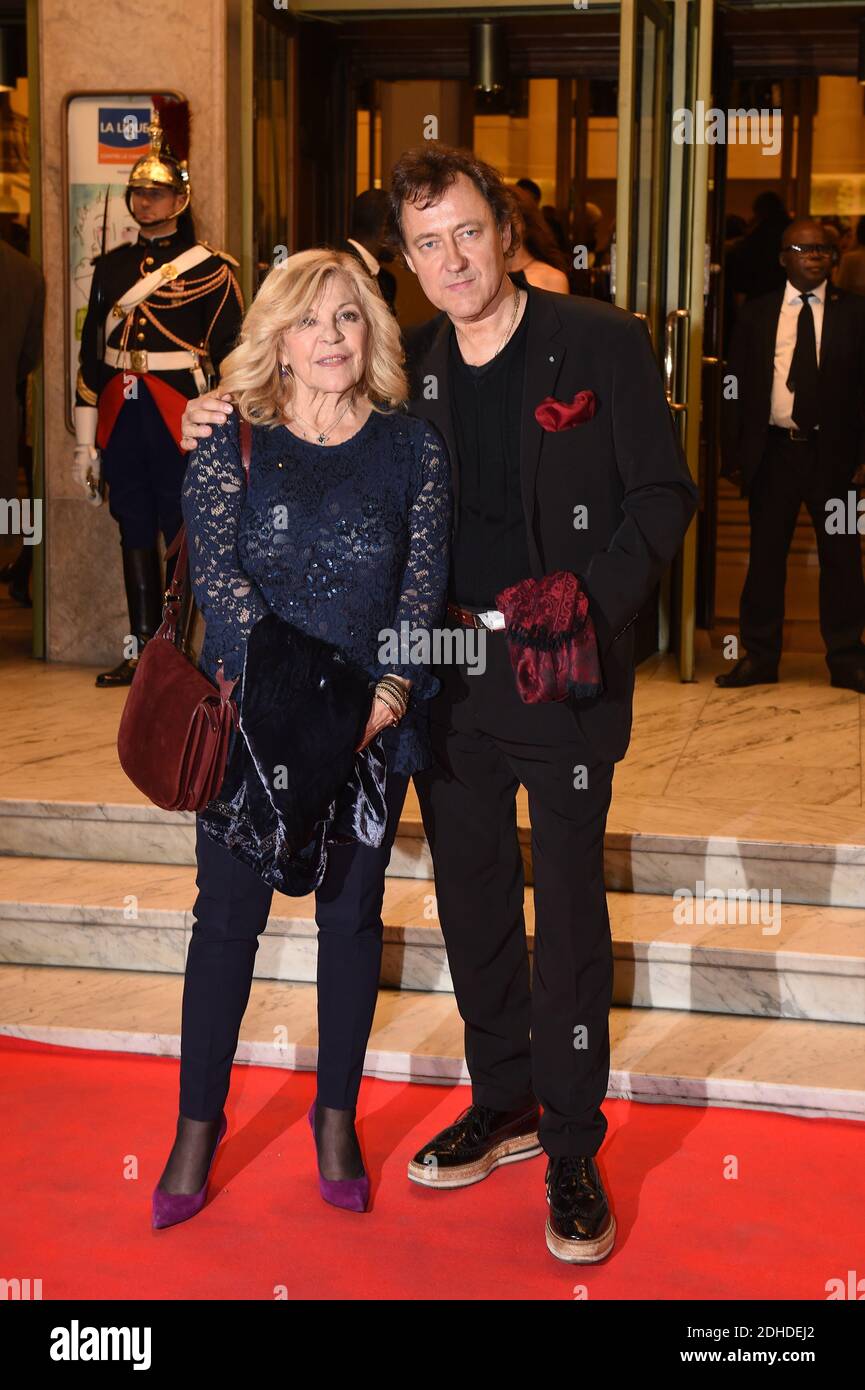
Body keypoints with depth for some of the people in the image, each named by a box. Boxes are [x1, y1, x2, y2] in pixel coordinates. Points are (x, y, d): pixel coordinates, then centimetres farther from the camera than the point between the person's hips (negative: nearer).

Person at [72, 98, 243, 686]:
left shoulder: (210, 268, -1)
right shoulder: (111, 265, 13)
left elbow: (231, 355, -3)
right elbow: (91, 353, 13)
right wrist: (86, 442, 9)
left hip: (180, 416, -5)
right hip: (122, 417, 5)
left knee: (184, 533, -2)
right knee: (135, 533, 10)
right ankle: (142, 649, 18)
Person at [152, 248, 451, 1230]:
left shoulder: (413, 448, 3)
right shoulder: (232, 441, 0)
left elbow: (424, 581, -3)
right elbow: (215, 570, -11)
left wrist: (392, 687, -20)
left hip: (374, 720, 1)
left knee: (352, 915, 11)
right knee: (227, 915, 5)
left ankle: (337, 1117, 27)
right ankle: (198, 1125, 20)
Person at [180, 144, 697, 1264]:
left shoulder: (600, 345, -5)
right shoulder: (409, 372, 7)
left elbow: (662, 495, -5)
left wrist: (590, 604, -18)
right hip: (449, 673, 5)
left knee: (569, 905, 0)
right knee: (471, 893, 14)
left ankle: (572, 1150, 14)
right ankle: (504, 1105, 32)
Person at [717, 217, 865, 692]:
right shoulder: (757, 315, 8)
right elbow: (735, 388, 7)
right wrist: (733, 454, -1)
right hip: (772, 451, 1)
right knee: (765, 555, 7)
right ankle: (759, 657, 16)